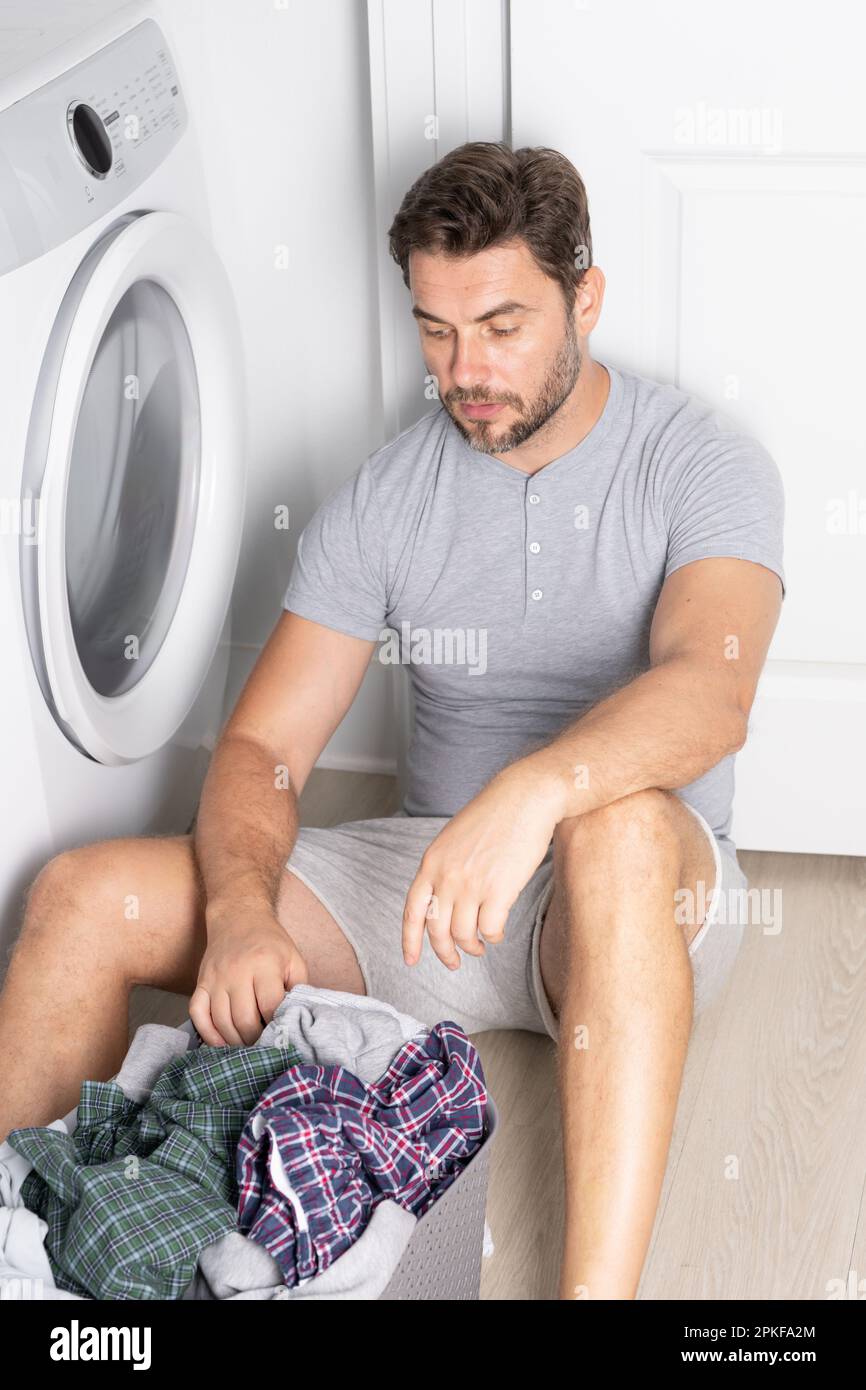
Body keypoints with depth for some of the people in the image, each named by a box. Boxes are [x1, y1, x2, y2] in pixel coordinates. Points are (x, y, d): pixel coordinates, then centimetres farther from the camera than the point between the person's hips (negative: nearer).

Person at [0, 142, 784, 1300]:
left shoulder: (703, 466, -9)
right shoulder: (385, 499, 2)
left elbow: (710, 694, -28)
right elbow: (262, 747, -3)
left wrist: (532, 791, -48)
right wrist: (239, 908, -25)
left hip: (640, 902, -3)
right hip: (428, 876, 4)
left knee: (620, 816, -41)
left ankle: (598, 1286, -44)